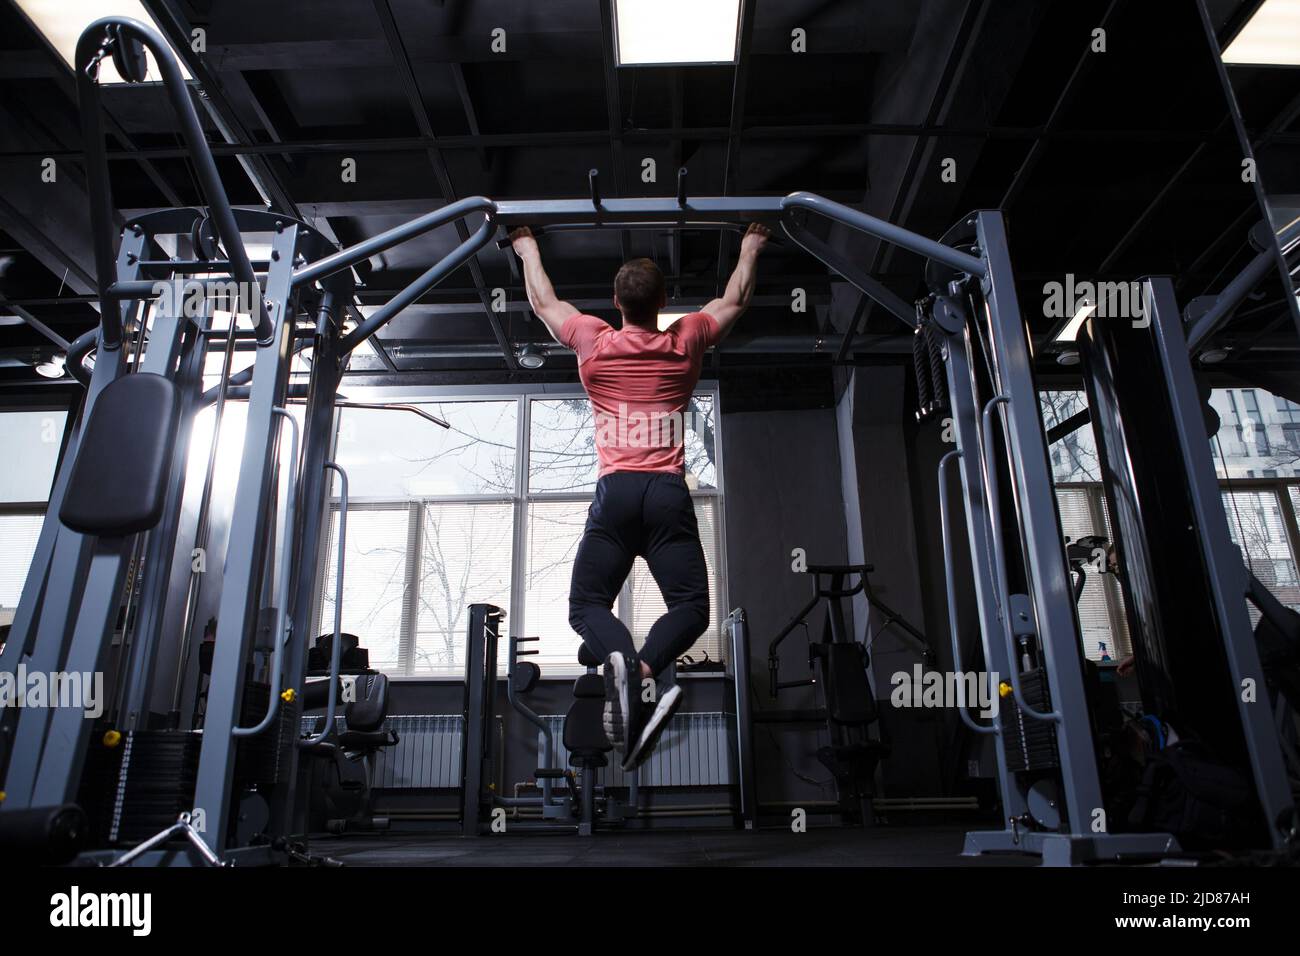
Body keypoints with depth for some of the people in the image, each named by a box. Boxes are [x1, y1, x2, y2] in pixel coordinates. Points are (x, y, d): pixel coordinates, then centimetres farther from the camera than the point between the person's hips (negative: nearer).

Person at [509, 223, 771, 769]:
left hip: (615, 490, 0)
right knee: (689, 605, 2)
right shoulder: (686, 342, 10)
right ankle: (643, 670, -29)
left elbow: (543, 302, 28)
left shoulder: (593, 342, 9)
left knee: (587, 604, 5)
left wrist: (528, 249, 45)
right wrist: (751, 248, 46)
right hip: (668, 491, 0)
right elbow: (735, 301, 29)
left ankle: (620, 660, -30)